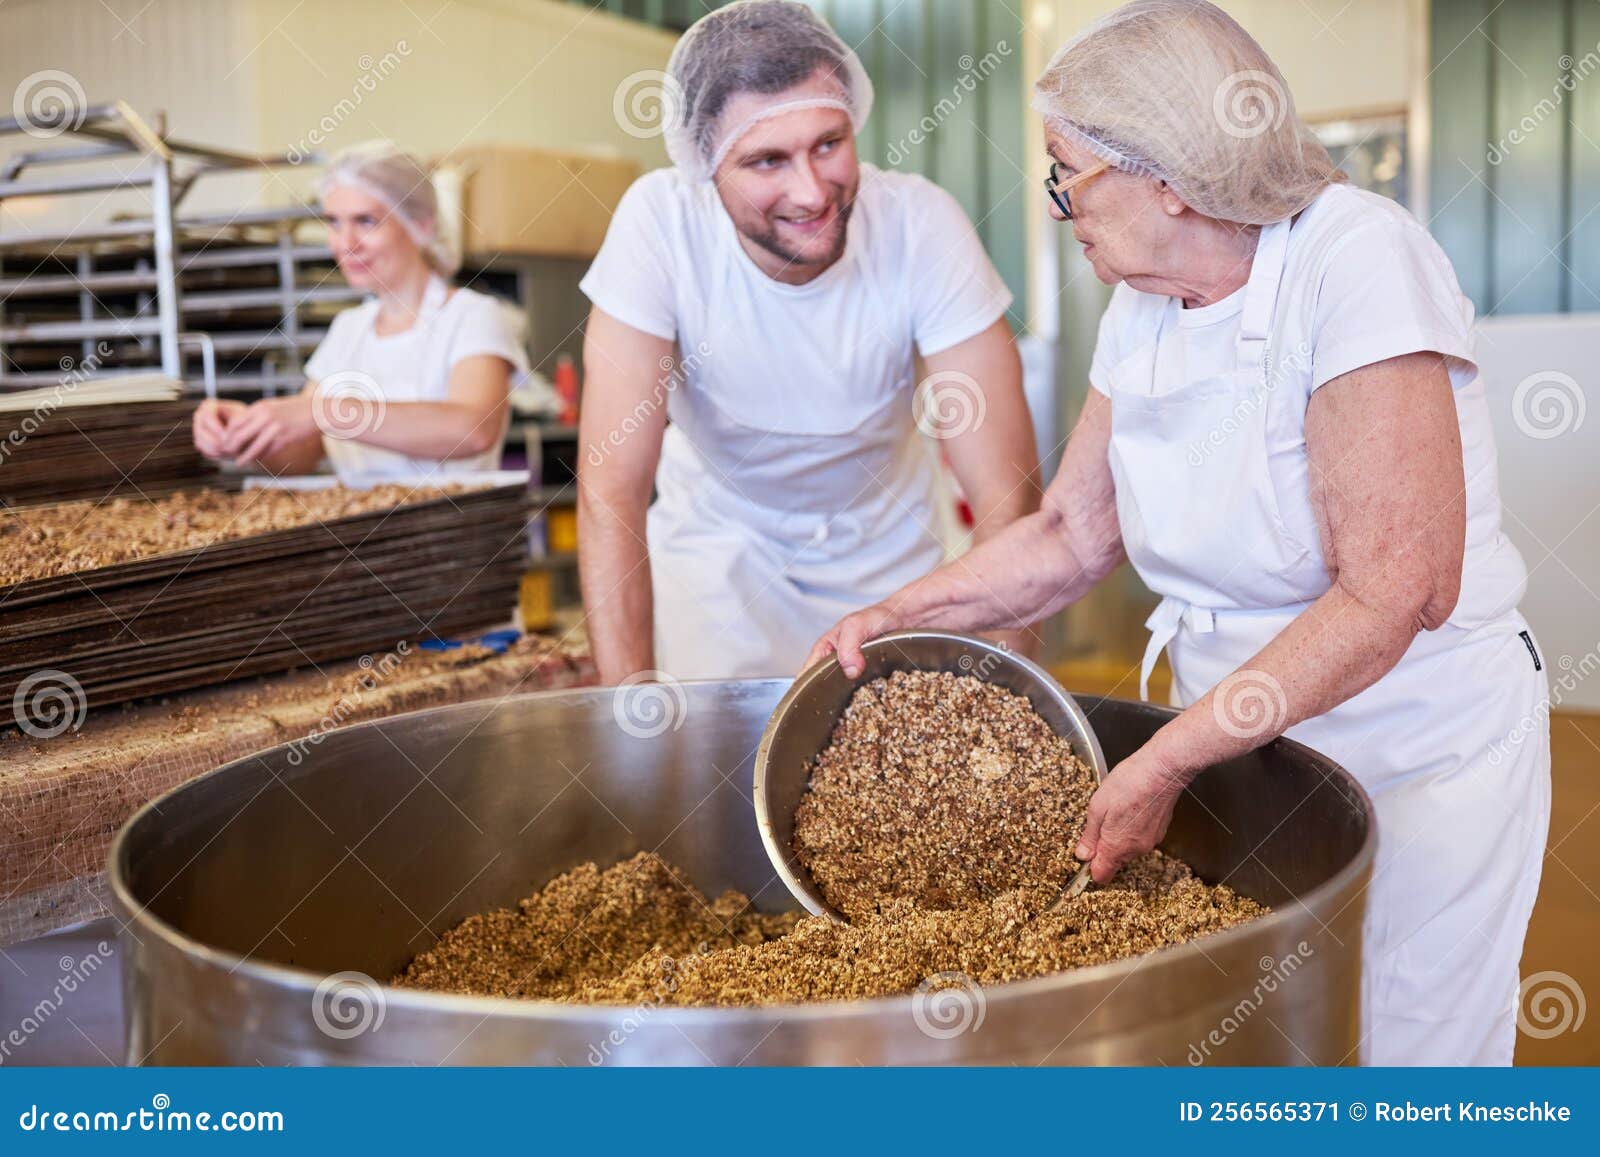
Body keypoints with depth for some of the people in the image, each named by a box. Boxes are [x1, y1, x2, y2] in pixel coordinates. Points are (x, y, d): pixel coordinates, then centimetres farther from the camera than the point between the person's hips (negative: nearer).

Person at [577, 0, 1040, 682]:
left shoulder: (921, 224, -26)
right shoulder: (659, 223, -28)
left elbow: (1006, 494, -26)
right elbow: (610, 491, -27)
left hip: (885, 540, 1)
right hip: (718, 534, -1)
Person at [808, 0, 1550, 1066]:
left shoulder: (1357, 260, -22)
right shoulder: (1143, 313, 1)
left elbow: (1393, 594, -26)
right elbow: (1072, 535, 7)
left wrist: (1166, 764, -25)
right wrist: (897, 616, -6)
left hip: (1421, 758, -6)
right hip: (1241, 739, 6)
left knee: (1398, 1050, 6)